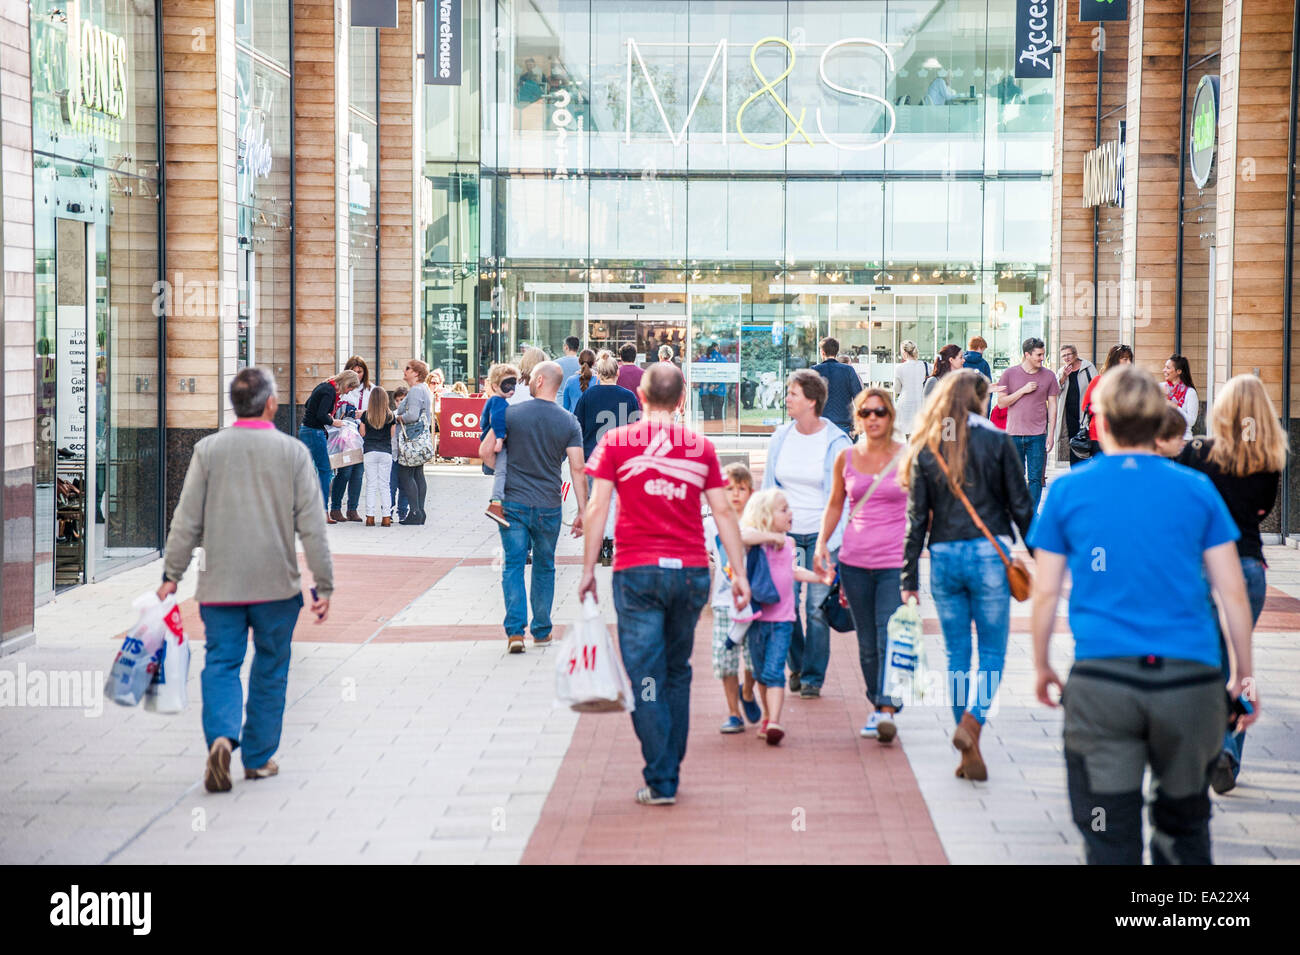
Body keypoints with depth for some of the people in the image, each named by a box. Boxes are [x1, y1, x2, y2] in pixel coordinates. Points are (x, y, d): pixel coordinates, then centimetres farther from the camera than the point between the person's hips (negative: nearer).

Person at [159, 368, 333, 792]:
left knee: (221, 664, 4)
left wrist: (171, 574, 9)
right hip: (277, 583, 0)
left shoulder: (208, 449, -1)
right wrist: (323, 584, 1)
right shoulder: (294, 451, -3)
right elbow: (312, 524, -3)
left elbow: (187, 520, 0)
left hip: (220, 583, 1)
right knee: (270, 669, 11)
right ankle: (259, 758, 17)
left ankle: (221, 736, -20)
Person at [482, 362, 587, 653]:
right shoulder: (569, 422, -2)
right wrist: (582, 512, 0)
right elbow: (578, 469, -5)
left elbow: (487, 452, -3)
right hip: (549, 507, 1)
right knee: (544, 567, 15)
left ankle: (515, 631, -7)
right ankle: (541, 631, 21)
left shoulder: (511, 414, -5)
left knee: (513, 566, 4)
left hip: (514, 503, -1)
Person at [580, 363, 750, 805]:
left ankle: (660, 781, -2)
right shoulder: (701, 446, 6)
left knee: (646, 677, 1)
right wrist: (739, 573, 9)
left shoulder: (617, 442, 1)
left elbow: (597, 510, -2)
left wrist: (588, 569, 3)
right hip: (691, 571, 3)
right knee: (677, 672, 16)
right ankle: (671, 771, 21)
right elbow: (723, 512, 6)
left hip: (638, 572, -2)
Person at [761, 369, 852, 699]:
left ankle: (813, 677, 9)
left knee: (817, 607, -3)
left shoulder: (836, 442, -5)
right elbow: (769, 487, 14)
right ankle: (796, 666, 20)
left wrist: (834, 541, -9)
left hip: (821, 535, -3)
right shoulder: (780, 438, 6)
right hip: (786, 533, 3)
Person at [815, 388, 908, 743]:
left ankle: (887, 709, -16)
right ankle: (877, 705, 21)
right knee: (867, 642, 8)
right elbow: (835, 505, 18)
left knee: (890, 635, -15)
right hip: (854, 560, 3)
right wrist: (822, 543, 7)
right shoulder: (846, 458, 6)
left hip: (895, 561, -3)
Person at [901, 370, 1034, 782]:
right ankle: (972, 722, -17)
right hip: (989, 554, -2)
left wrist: (909, 578, 5)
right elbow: (1020, 506, -1)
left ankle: (969, 753, 12)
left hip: (944, 558, 2)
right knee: (992, 653, 7)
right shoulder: (996, 442, -2)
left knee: (957, 655, 10)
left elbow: (916, 517, 2)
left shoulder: (926, 448, 4)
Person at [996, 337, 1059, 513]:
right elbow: (1001, 403, 1)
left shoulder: (1048, 376, 5)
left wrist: (1051, 433, 2)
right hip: (1014, 433, 0)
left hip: (1038, 435, 0)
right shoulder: (1010, 374, 3)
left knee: (1035, 478, -1)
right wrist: (1023, 391, -10)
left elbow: (1052, 406, 8)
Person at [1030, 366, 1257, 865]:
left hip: (1101, 679, -1)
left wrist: (1041, 666, 21)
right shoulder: (1197, 490, 5)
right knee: (1184, 828, 17)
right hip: (1190, 677, 1)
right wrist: (1244, 675, 15)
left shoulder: (1068, 490, 4)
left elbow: (1045, 593, 7)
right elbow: (1232, 592, 6)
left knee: (1111, 842, 1)